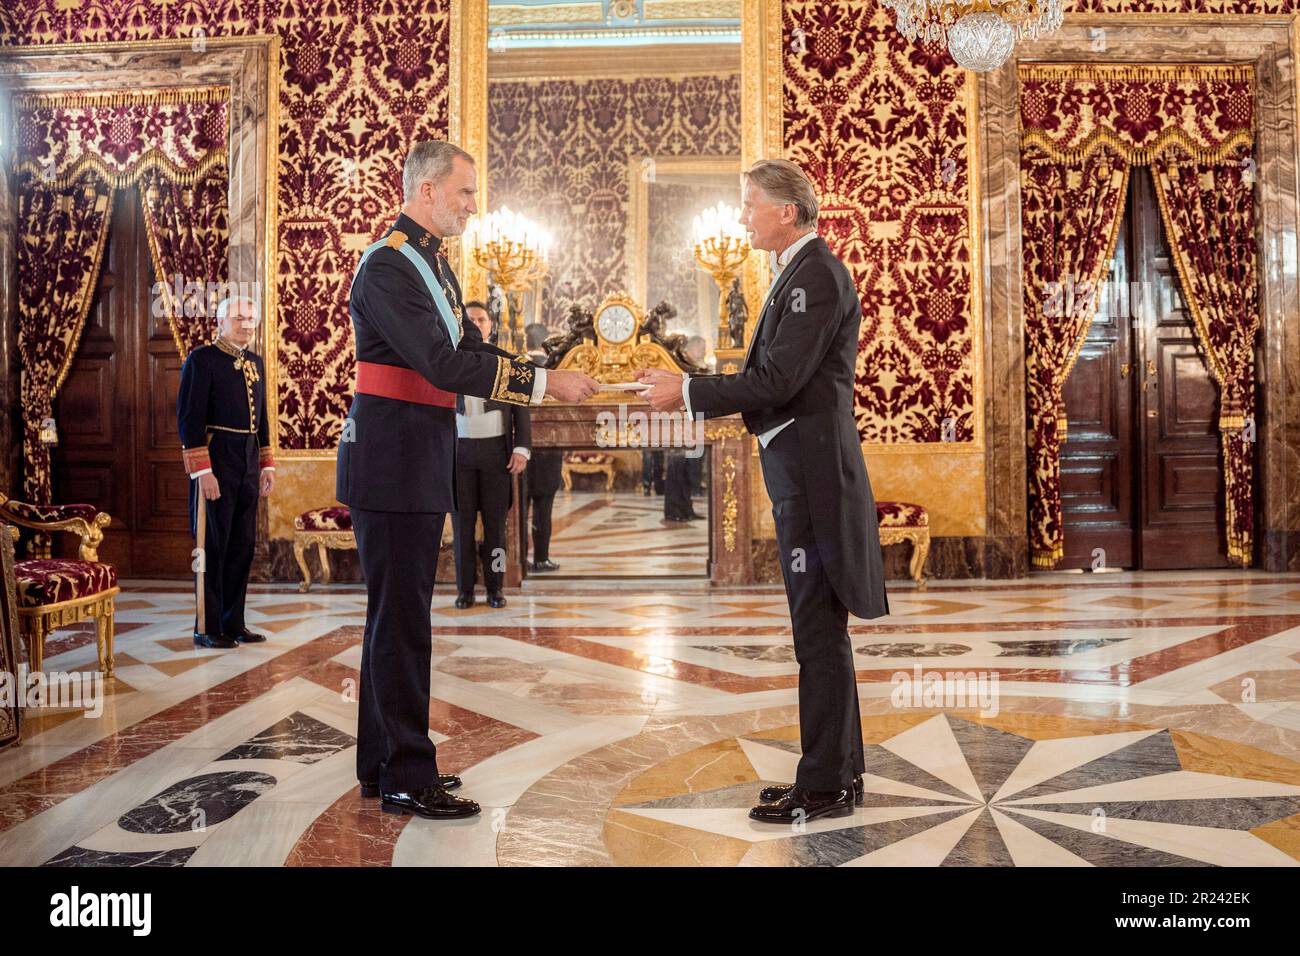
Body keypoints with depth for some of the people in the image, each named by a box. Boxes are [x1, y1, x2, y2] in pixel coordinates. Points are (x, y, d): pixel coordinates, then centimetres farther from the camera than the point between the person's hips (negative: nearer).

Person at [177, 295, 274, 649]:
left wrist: (267, 464, 15)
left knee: (243, 545, 9)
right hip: (216, 461, -7)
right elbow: (189, 418, -13)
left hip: (248, 464, 7)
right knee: (212, 544, -1)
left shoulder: (255, 362, 15)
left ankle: (233, 623, 18)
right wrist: (202, 471, -18)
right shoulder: (202, 359, -7)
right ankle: (207, 628, 8)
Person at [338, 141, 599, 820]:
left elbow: (470, 351, 14)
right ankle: (407, 777, 7)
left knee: (396, 613, 14)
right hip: (390, 458, -10)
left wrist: (552, 373, 1)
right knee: (401, 617, -4)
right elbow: (443, 363, -23)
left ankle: (381, 764, 26)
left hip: (421, 459, 10)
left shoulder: (434, 264, 17)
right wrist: (542, 382, -20)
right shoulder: (388, 265, -14)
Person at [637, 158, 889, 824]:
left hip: (812, 471, -10)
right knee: (819, 627, 15)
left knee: (819, 629, -3)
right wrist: (689, 388, 10)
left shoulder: (816, 275, -13)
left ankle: (825, 785, 8)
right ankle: (840, 769, 27)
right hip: (802, 469, 10)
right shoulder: (801, 272, 19)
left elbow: (777, 381, -21)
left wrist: (688, 392, -15)